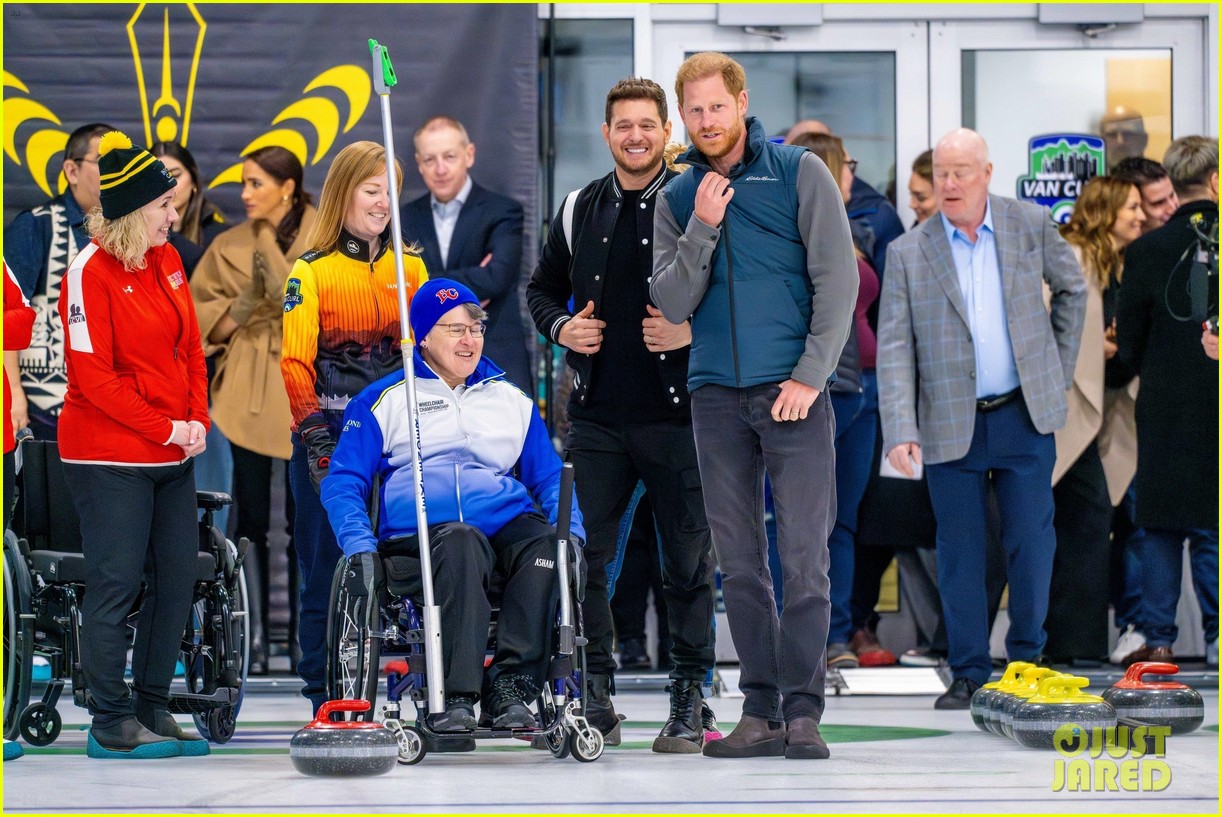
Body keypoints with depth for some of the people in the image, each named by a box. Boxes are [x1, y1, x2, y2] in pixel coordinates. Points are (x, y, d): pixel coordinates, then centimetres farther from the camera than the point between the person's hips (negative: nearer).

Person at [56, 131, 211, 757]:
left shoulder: (166, 260, 9)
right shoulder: (91, 270, -13)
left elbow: (190, 348, 15)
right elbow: (93, 376, -16)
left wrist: (197, 422, 1)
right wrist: (165, 429, -14)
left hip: (173, 456, 8)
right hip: (110, 457, -8)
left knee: (176, 581, 10)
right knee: (116, 585, -3)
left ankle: (153, 709, 21)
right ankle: (112, 722, 5)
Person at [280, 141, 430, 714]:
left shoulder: (410, 268, 13)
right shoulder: (311, 271, 1)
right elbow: (295, 361, -5)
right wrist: (314, 433, -15)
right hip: (329, 437, -3)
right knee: (327, 565, -1)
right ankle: (325, 698, 5)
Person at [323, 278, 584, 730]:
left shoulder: (511, 400, 25)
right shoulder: (383, 400, 14)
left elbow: (550, 477, 24)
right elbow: (343, 482, 9)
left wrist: (571, 531, 3)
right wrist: (359, 545, -10)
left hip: (507, 523, 3)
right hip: (421, 533, -3)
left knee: (549, 543, -32)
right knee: (460, 542, -39)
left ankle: (510, 688, -34)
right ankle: (456, 696, -43)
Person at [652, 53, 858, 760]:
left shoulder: (800, 173, 3)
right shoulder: (678, 198, 13)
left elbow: (839, 278, -1)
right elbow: (672, 304, 5)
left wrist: (810, 375, -9)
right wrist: (702, 229, -9)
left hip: (793, 390, -4)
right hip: (716, 394, 4)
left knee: (805, 557, -8)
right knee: (740, 563, 4)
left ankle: (803, 711, -5)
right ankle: (762, 711, 8)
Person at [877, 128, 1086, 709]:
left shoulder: (1032, 226, 1)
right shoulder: (908, 254, -3)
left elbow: (1071, 290, 18)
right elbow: (893, 350, -7)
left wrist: (1061, 370, 14)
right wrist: (900, 433, -17)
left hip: (1024, 418, 1)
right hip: (951, 425, -1)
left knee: (1031, 545, 2)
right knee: (959, 553, 3)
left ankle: (1027, 658, 20)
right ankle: (968, 673, 14)